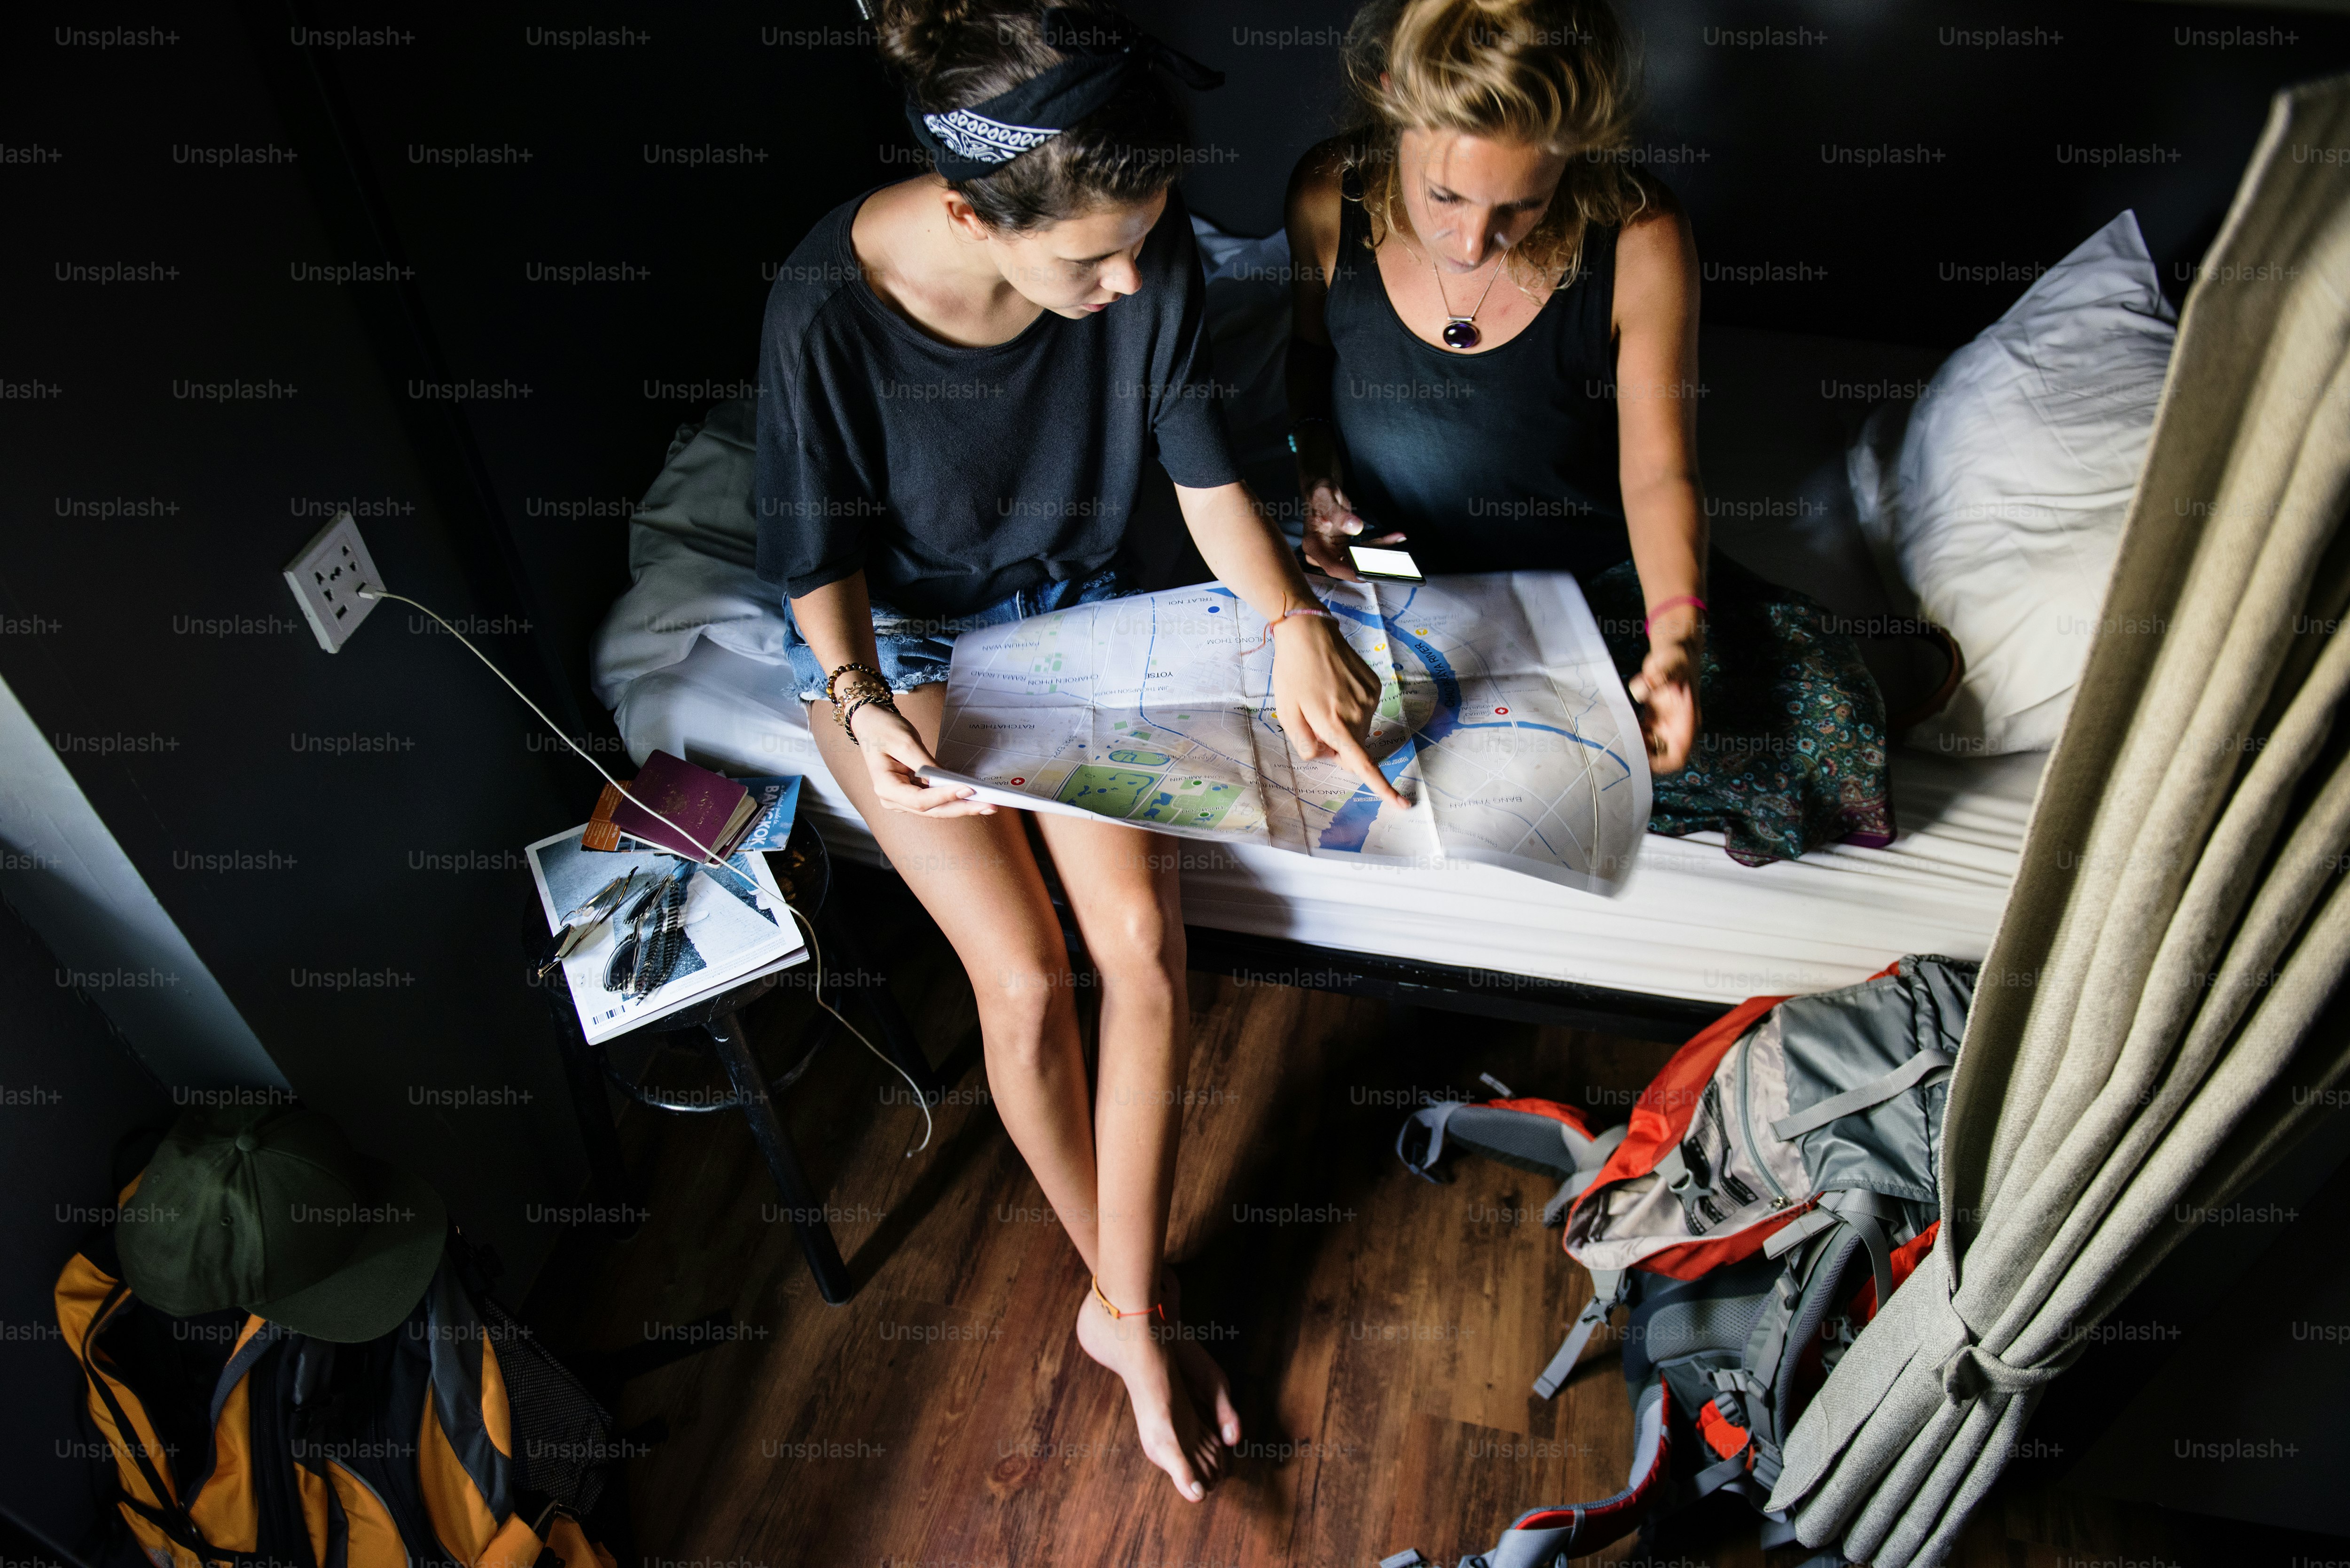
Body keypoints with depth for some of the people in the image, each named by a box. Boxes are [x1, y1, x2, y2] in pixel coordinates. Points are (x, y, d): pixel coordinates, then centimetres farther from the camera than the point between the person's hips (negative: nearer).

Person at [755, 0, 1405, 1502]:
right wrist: (861, 703, -32)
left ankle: (1126, 1304, 5)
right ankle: (1129, 1289, 14)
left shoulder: (1145, 247, -19)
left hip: (1074, 603, 3)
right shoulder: (831, 303, -27)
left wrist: (1294, 621, -21)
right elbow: (824, 550, -14)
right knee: (1027, 977, -13)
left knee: (1144, 934, -17)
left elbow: (1202, 462, -7)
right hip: (896, 636, -2)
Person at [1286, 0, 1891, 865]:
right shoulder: (1329, 196, -13)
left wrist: (1676, 633, -31)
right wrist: (1313, 472, -11)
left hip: (1593, 573, -2)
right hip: (1387, 566, 3)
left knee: (1820, 711, -21)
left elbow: (1659, 474, -14)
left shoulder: (1640, 240, -19)